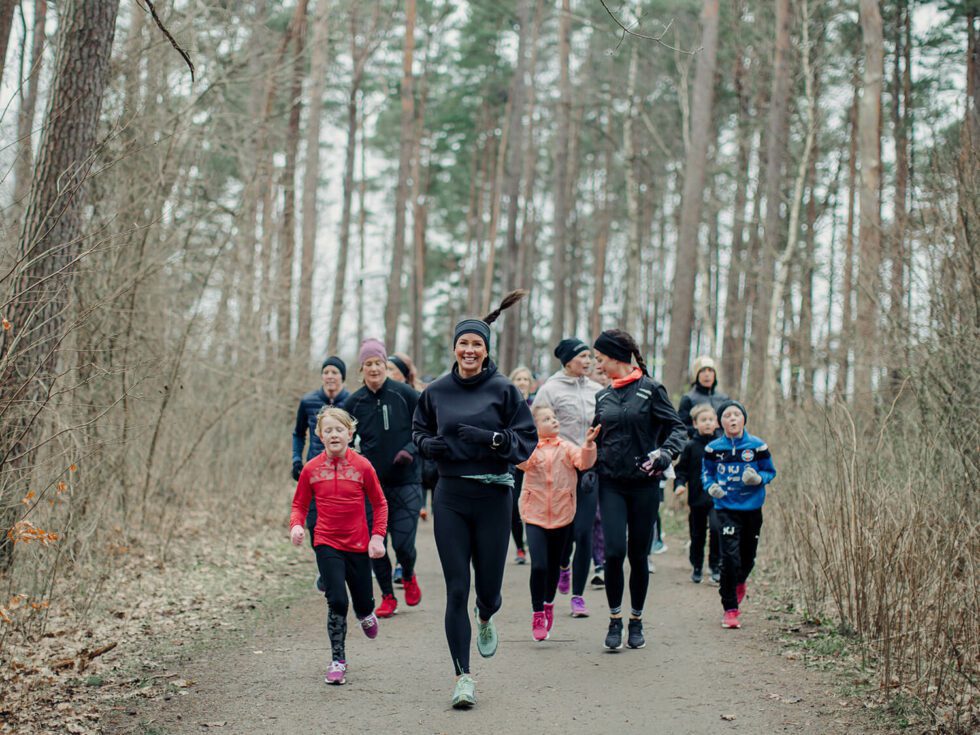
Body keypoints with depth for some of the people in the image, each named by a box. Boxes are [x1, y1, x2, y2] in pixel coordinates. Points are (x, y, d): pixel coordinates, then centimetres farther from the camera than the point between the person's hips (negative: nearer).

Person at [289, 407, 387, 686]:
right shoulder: (311, 469, -5)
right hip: (327, 545, -1)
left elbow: (379, 504, 3)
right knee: (337, 602, -12)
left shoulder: (362, 466, -7)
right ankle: (337, 661, 1)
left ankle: (365, 615, 50)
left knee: (363, 604, 11)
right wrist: (296, 525, -14)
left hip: (358, 545, 1)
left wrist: (377, 536, -5)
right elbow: (300, 505, 6)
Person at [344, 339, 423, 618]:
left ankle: (409, 577, 26)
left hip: (405, 480, -2)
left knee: (403, 542, -7)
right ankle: (388, 597, 22)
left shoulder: (405, 394, -5)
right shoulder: (354, 403, 2)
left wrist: (410, 450, -12)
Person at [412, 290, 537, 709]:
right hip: (450, 498, 1)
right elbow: (420, 432, 19)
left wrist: (494, 440, -19)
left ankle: (485, 620, 44)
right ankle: (463, 677, 2)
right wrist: (431, 445, -4)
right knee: (456, 590, -4)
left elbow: (528, 440, -1)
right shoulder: (436, 392, 5)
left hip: (493, 497, -1)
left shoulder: (503, 390, -2)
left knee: (488, 587, 5)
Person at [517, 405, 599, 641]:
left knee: (553, 565, 14)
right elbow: (522, 463, -21)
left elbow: (584, 462, -11)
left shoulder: (566, 447, 4)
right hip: (535, 515, -2)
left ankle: (549, 603, 37)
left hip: (561, 514, 3)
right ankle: (537, 614, 0)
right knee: (538, 566, -14)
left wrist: (588, 444, -28)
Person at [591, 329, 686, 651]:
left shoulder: (651, 389, -3)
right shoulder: (603, 396, 11)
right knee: (614, 551, -12)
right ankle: (615, 621, 2)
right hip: (611, 484, 3)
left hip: (644, 483, -2)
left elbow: (677, 428, -3)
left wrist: (665, 452, -20)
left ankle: (636, 621, 21)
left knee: (638, 555, 5)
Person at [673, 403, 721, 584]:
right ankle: (696, 567, 28)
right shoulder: (691, 447, 0)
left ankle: (715, 564, -3)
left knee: (716, 527, -20)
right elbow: (681, 470, 2)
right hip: (697, 499, 1)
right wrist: (679, 485, -14)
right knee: (697, 535, 10)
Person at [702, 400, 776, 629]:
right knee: (730, 556, -12)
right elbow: (706, 473, 11)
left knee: (747, 557, 14)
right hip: (726, 509, -1)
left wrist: (759, 479, -17)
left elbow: (770, 471, 4)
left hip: (752, 508, 1)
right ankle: (730, 609, -3)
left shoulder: (757, 446, -4)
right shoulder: (713, 448, -1)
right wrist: (711, 486, -9)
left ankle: (739, 582, 50)